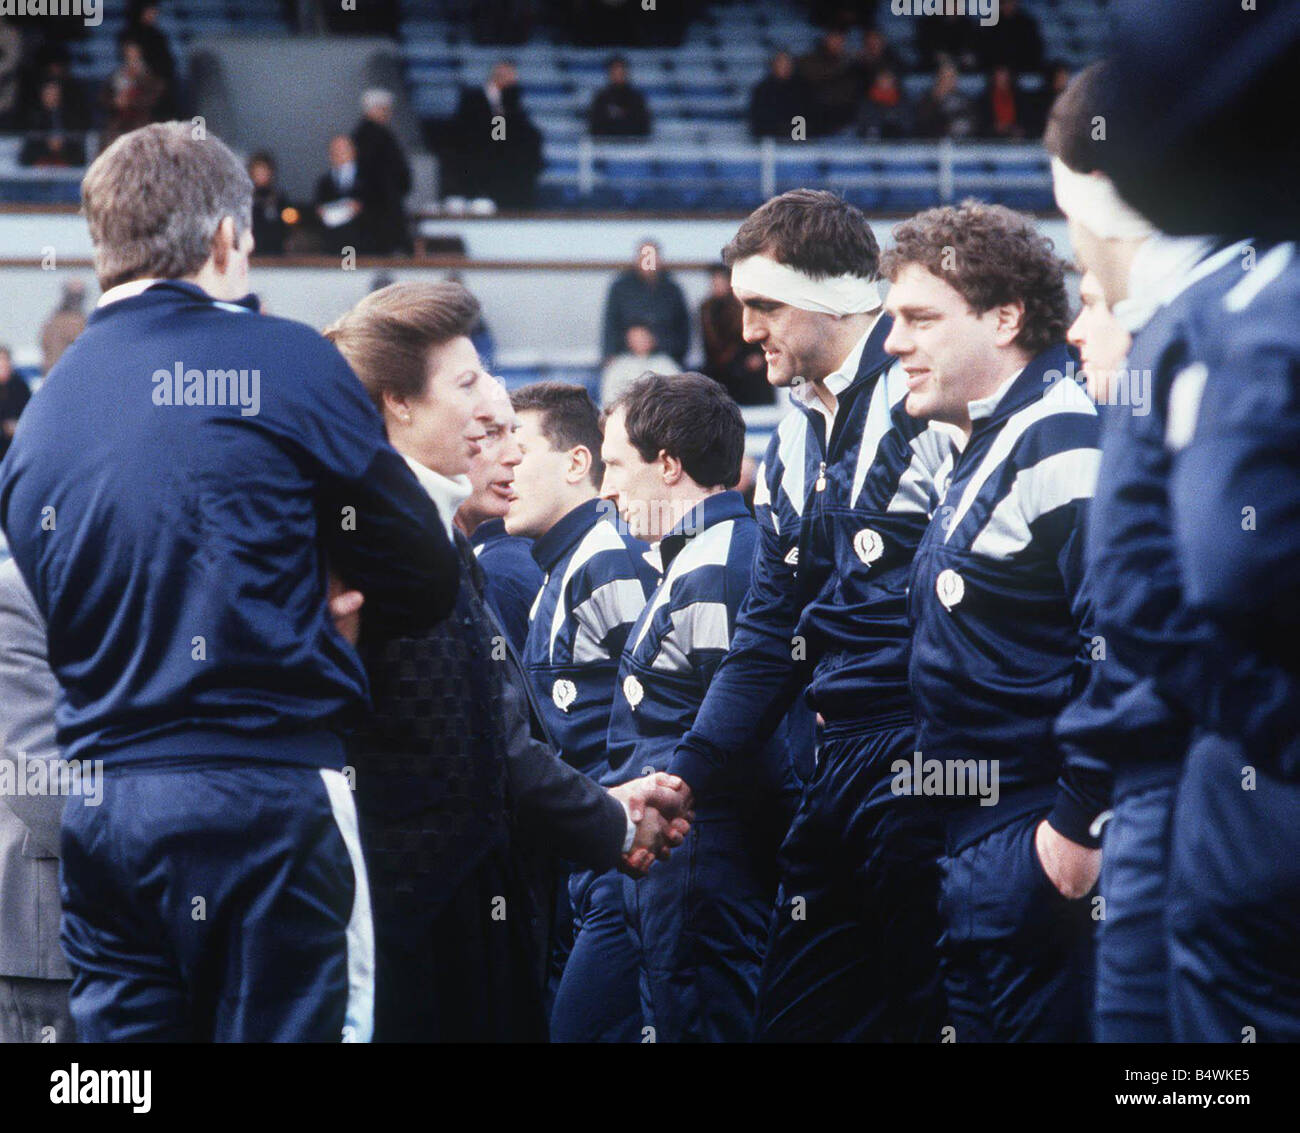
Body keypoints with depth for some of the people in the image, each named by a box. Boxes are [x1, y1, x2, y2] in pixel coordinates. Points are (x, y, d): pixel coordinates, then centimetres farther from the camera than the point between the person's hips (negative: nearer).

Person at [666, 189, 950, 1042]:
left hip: (927, 750, -9)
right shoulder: (796, 443, 18)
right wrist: (683, 777, 12)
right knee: (794, 1015, 9)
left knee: (924, 1012, -5)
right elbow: (770, 639, 19)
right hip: (836, 763, 9)